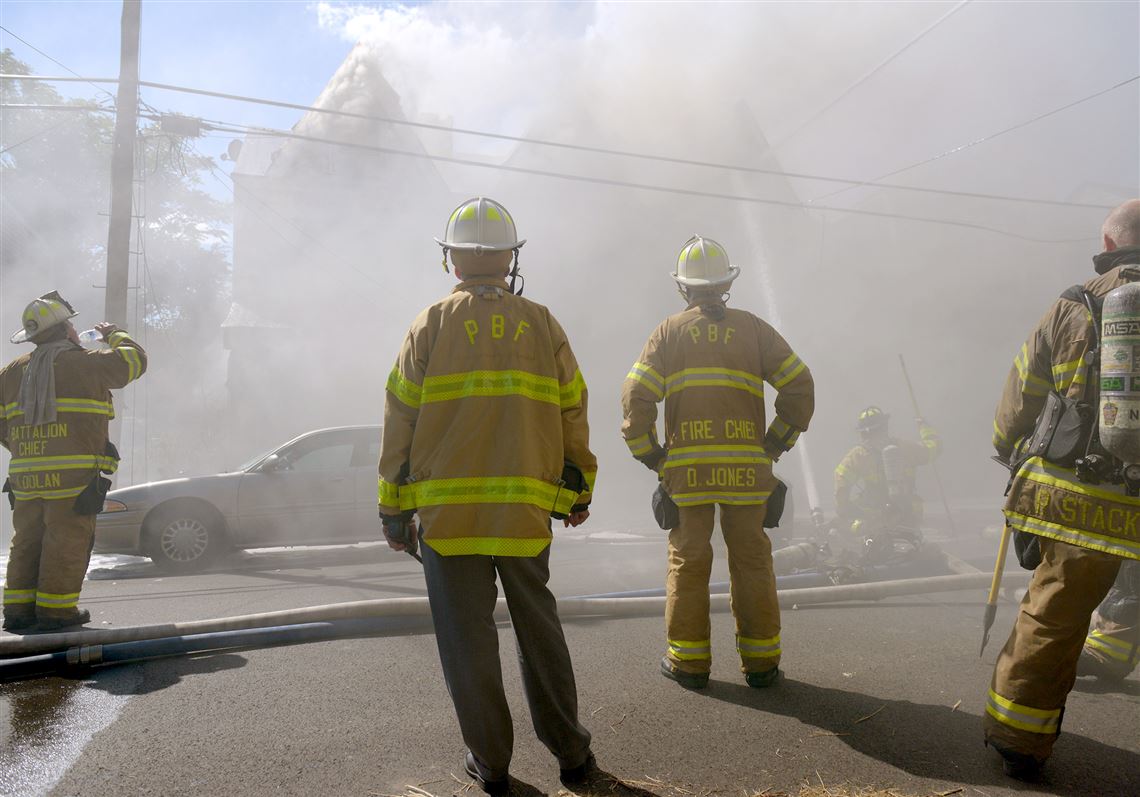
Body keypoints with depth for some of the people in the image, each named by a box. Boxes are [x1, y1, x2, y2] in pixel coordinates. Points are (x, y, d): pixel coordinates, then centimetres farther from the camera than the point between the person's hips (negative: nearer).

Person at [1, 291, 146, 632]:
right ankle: (56, 608, 1)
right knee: (67, 542, -1)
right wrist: (115, 335, 27)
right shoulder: (88, 362, -4)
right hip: (74, 476, -6)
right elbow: (135, 359, 9)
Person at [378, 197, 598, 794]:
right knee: (539, 630, 15)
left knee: (467, 636, 9)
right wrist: (577, 493, 18)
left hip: (447, 509, -2)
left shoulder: (432, 325, 2)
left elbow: (401, 419, 0)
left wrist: (394, 508, 7)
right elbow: (571, 413, 8)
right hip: (525, 509, 2)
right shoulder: (542, 324, 6)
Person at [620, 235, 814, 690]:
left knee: (688, 561, 8)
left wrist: (651, 457, 4)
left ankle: (689, 661, 13)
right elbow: (799, 384, 1)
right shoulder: (752, 328, 8)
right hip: (745, 468, 1)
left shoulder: (669, 331, 5)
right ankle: (761, 663, 15)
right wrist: (775, 444, 7)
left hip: (685, 468, -1)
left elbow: (636, 397, -5)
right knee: (752, 561, 10)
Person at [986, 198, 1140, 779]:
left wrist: (1011, 457, 25)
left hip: (1074, 498, 1)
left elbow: (1018, 399, 8)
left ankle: (1015, 738, 21)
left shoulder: (1072, 307, 2)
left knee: (1051, 616, 12)